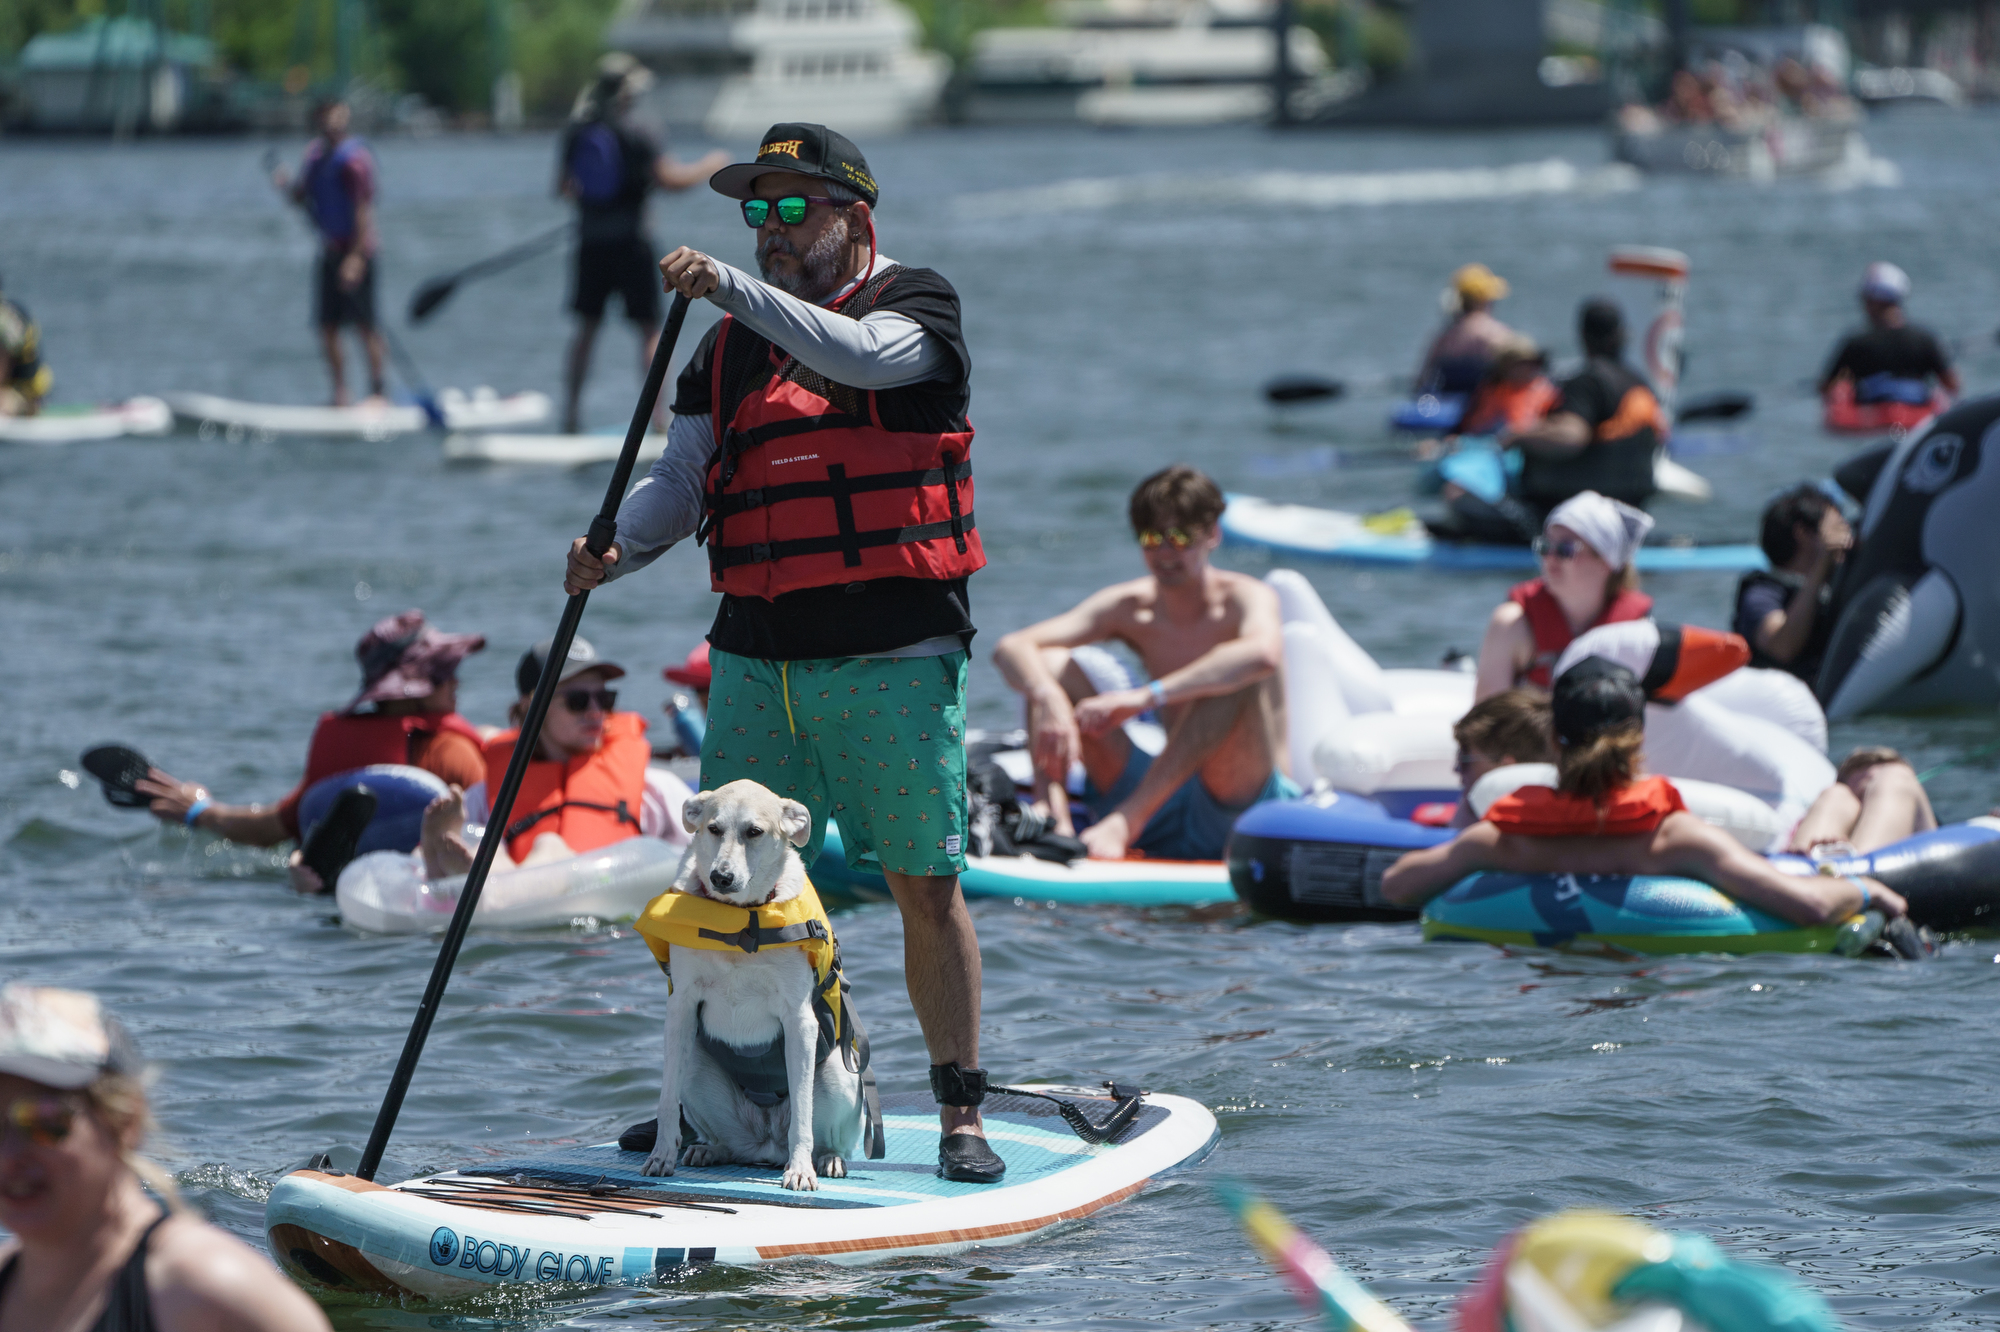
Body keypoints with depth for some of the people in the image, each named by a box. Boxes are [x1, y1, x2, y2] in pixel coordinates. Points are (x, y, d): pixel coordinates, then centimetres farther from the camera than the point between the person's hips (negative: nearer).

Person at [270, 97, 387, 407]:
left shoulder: (355, 158, -14)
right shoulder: (315, 153, 11)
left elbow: (364, 210, -18)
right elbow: (301, 196, 17)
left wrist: (356, 257, -23)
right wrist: (288, 185, -7)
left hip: (355, 252, -8)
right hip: (330, 251, 8)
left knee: (365, 323, -5)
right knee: (327, 325, 6)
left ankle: (377, 390, 1)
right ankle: (340, 391, 13)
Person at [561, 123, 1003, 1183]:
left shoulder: (916, 305, 1)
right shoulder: (728, 351, 15)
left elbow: (860, 356, -22)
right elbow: (680, 478, 6)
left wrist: (731, 290, -31)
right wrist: (617, 546, -14)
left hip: (895, 657, -4)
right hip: (756, 657, 4)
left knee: (926, 887, -3)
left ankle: (961, 1115, 3)